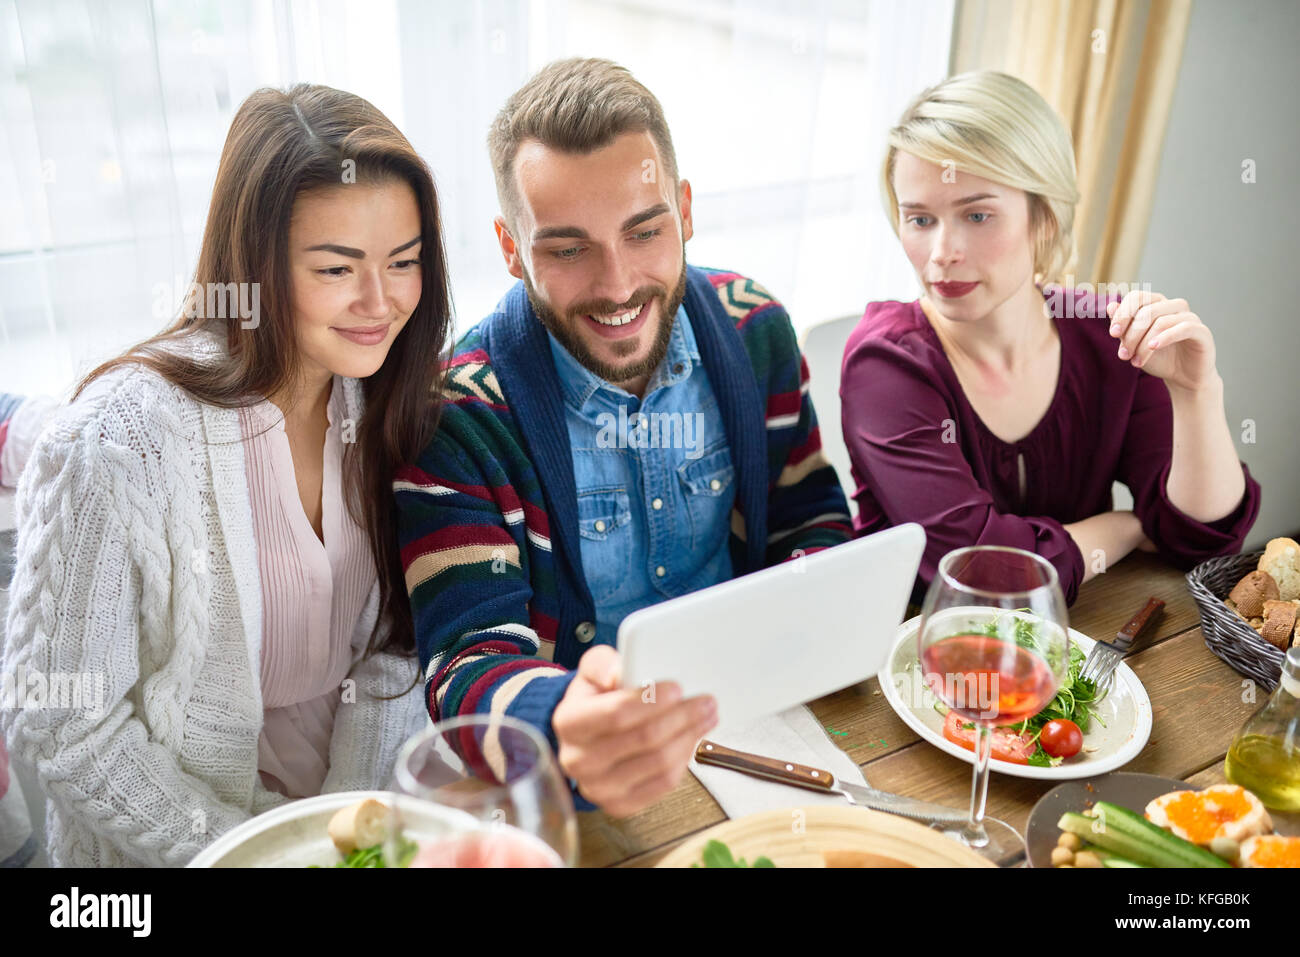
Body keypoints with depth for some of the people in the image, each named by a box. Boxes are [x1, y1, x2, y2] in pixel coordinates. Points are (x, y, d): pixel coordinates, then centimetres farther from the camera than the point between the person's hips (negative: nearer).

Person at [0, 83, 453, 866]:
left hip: (354, 815, 3)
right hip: (170, 842, -3)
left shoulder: (385, 402, -6)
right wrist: (247, 849, -12)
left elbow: (388, 645, 0)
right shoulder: (118, 444, -21)